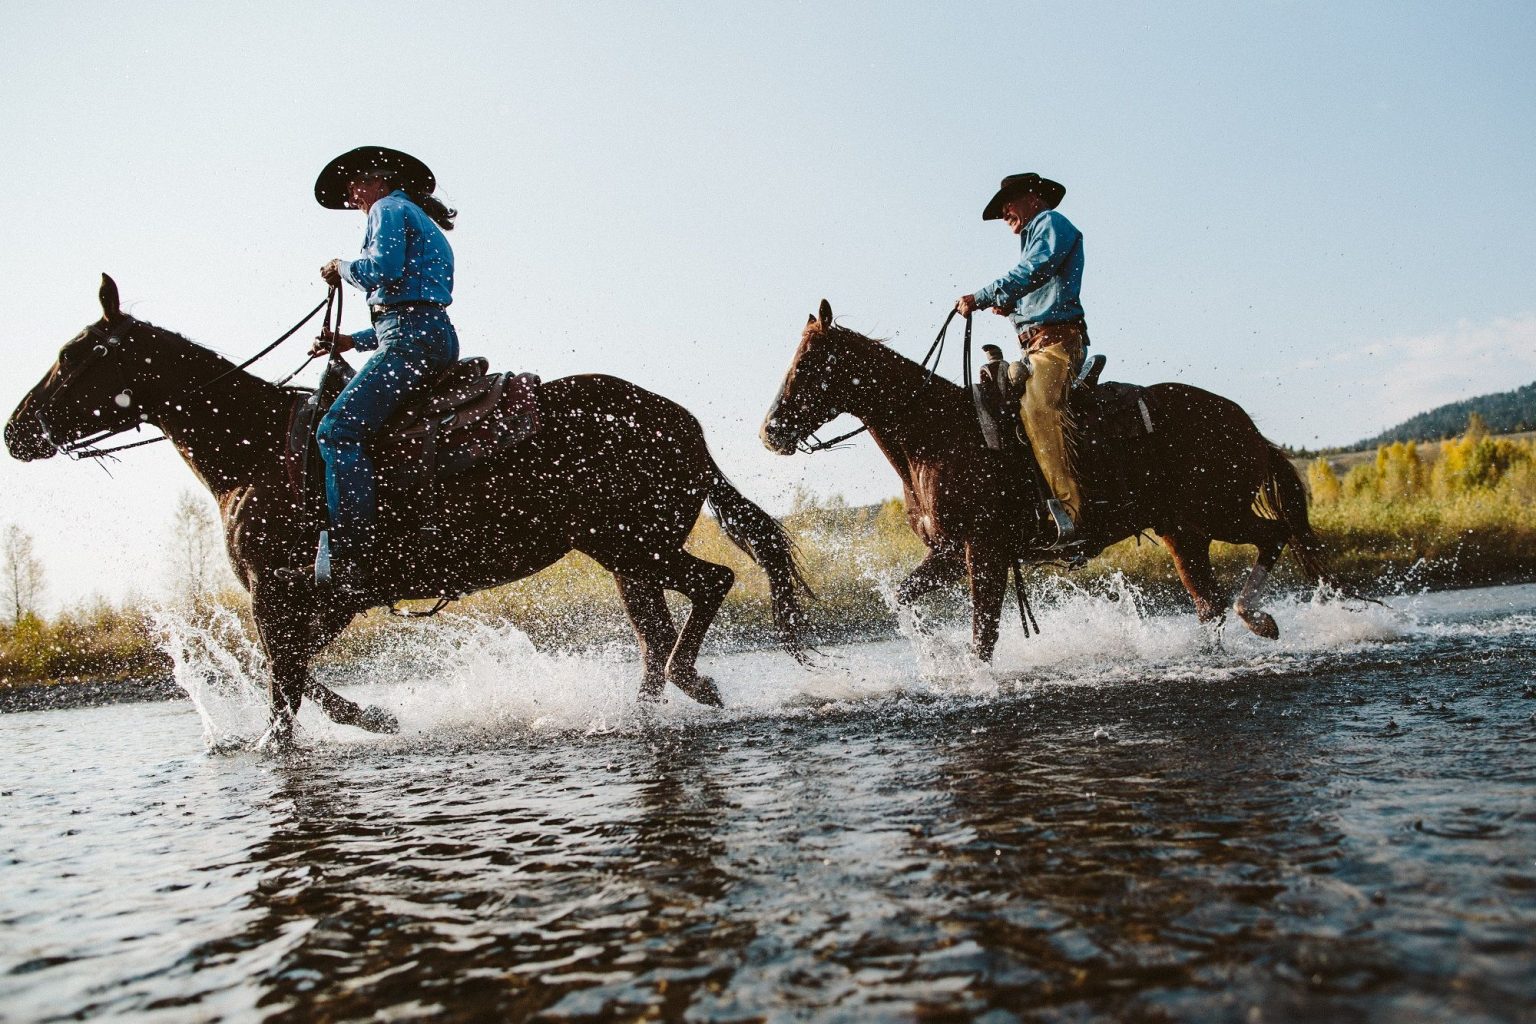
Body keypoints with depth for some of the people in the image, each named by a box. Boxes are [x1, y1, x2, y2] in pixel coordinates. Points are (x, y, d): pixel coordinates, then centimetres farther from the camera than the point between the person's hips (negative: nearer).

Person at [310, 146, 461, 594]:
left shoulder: (389, 208, 4)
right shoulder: (423, 224, 32)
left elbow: (383, 270, -16)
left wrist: (342, 267, 4)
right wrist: (352, 341, 21)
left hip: (411, 337, -11)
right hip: (435, 336, 11)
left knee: (337, 430, -20)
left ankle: (350, 558, -30)